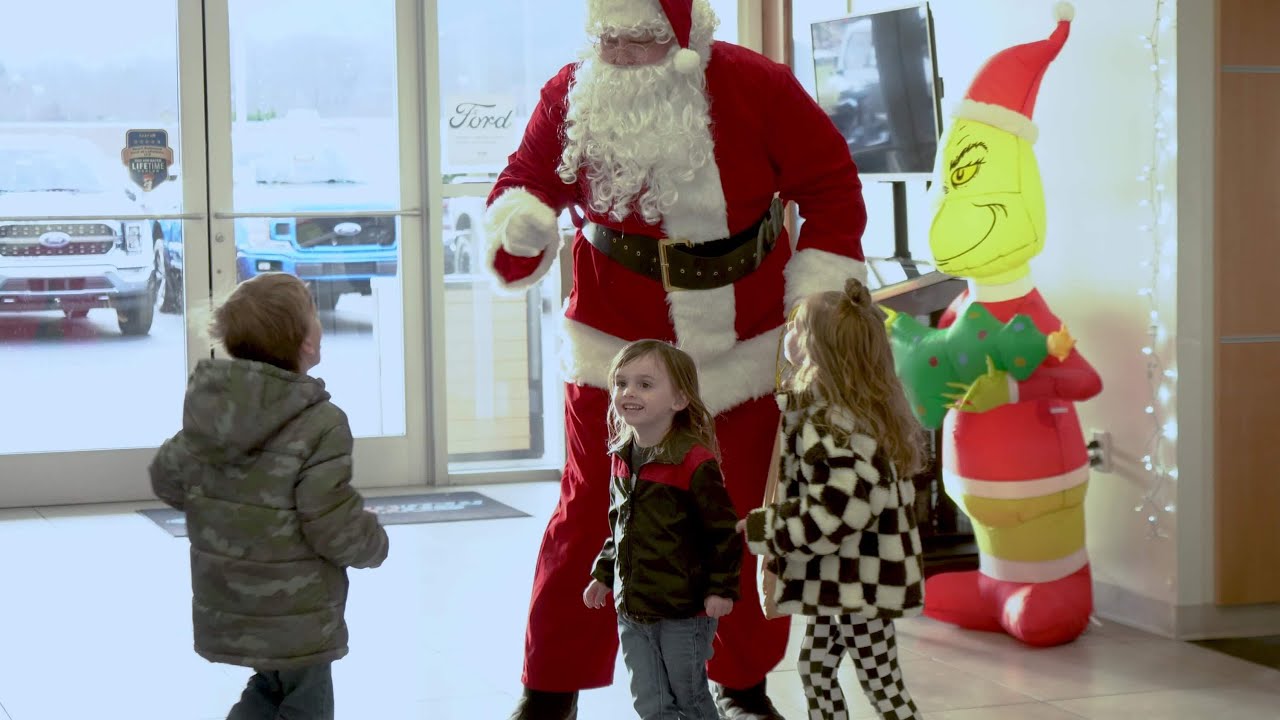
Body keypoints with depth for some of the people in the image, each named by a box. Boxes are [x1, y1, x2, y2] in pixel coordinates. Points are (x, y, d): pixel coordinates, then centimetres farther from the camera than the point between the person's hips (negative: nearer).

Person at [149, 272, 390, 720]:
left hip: (225, 610, 6)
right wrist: (375, 544, -2)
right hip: (294, 618, -6)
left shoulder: (208, 407, -3)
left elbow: (167, 479, 9)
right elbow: (336, 528, -23)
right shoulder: (320, 426, -23)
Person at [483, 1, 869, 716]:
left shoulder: (758, 88, -13)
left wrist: (813, 297, -10)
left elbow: (832, 187, -5)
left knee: (745, 514, 10)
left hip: (744, 347, 1)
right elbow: (526, 182, 0)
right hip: (617, 344, 0)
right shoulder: (571, 96, -10)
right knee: (592, 511, -1)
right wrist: (521, 221, -24)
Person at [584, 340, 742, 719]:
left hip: (684, 613, -6)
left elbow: (724, 529, -13)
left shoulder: (694, 462, -17)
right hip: (631, 609, 6)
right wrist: (604, 574, 17)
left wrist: (722, 588, -16)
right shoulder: (622, 459, 6)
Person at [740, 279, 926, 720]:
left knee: (881, 684, -2)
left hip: (859, 582, -11)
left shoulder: (833, 424, -23)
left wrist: (761, 530, -18)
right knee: (815, 670, 18)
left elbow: (836, 514, -27)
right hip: (838, 576, 11)